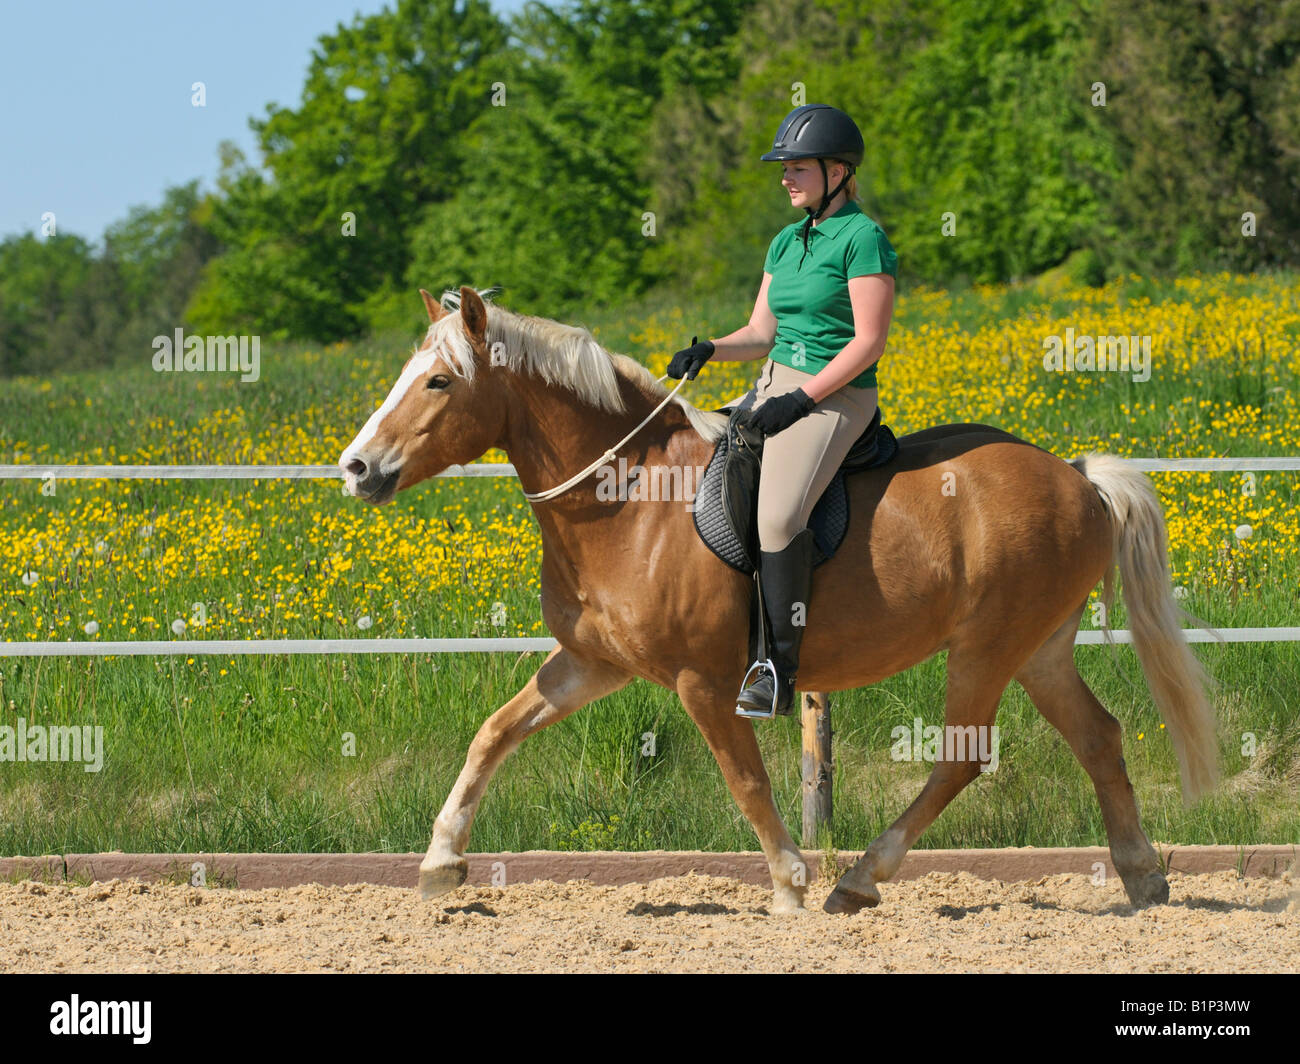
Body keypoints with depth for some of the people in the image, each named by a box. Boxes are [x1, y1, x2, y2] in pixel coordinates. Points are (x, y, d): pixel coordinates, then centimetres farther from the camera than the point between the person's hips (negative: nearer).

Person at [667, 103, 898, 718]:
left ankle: (779, 672, -28)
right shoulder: (786, 243, 16)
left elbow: (869, 340, -15)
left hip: (833, 396, -10)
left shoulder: (863, 239, -10)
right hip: (775, 385, 10)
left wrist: (802, 400, -20)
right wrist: (708, 351, -2)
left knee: (779, 514, -29)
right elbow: (762, 334, 18)